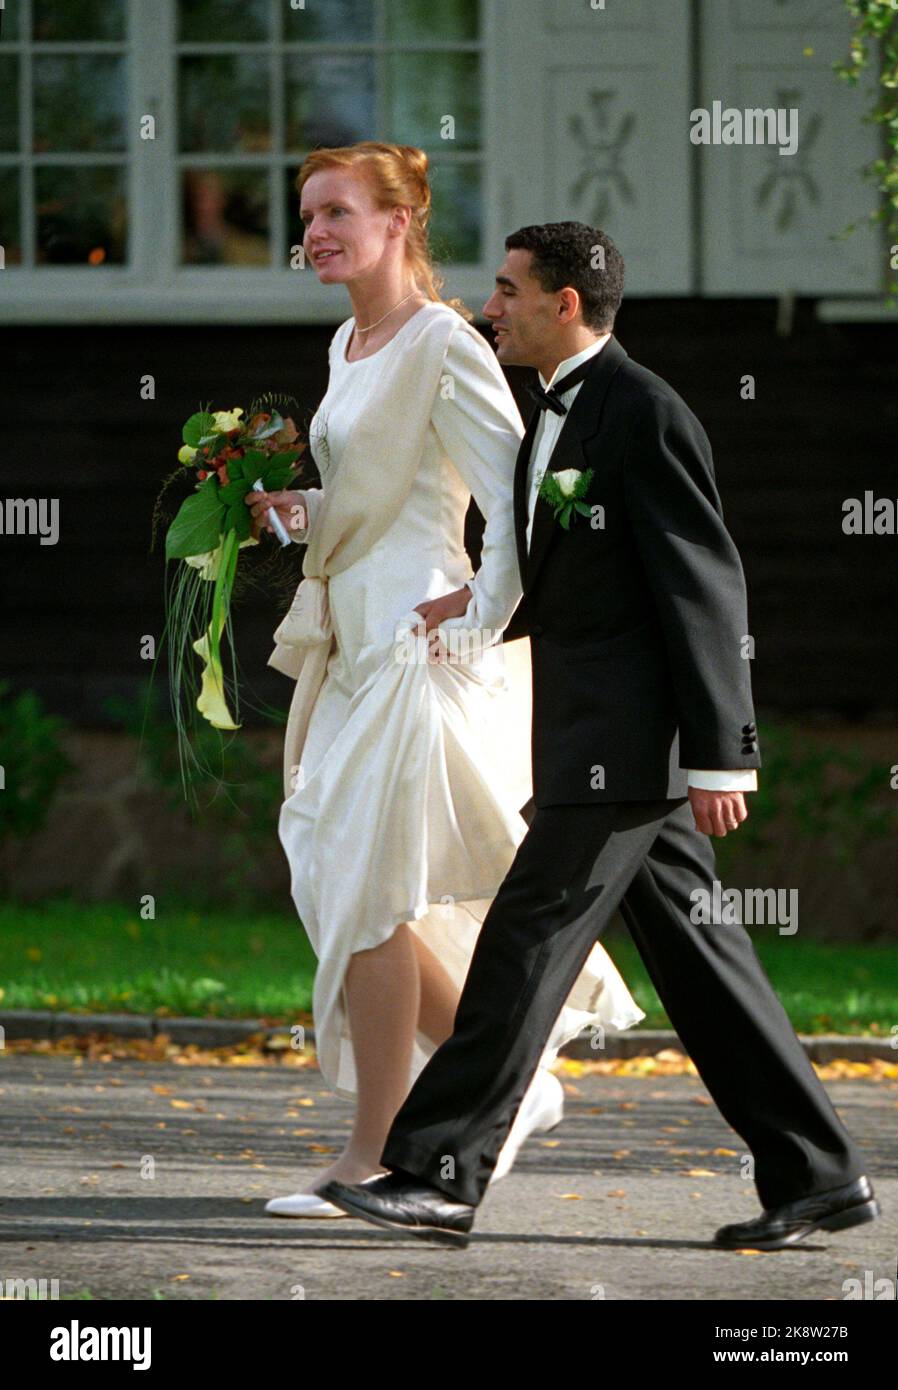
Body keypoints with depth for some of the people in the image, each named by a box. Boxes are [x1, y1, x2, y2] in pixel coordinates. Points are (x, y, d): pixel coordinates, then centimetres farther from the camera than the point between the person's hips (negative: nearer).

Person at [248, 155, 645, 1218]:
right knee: (336, 883, 9)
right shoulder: (350, 348, 16)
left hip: (413, 641, -9)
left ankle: (373, 1154, -3)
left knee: (366, 891, -8)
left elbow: (519, 499, -13)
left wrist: (477, 621, -15)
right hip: (349, 641, 9)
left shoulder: (444, 348, -11)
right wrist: (294, 509, 8)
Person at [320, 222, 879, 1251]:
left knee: (526, 941, -9)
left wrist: (720, 754, -19)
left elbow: (708, 588, -16)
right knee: (694, 957, 8)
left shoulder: (644, 412, -13)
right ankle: (816, 1175, 10)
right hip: (598, 741, 10)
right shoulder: (556, 412, 17)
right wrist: (486, 604, 7)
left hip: (626, 740, -10)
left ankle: (437, 1174, -6)